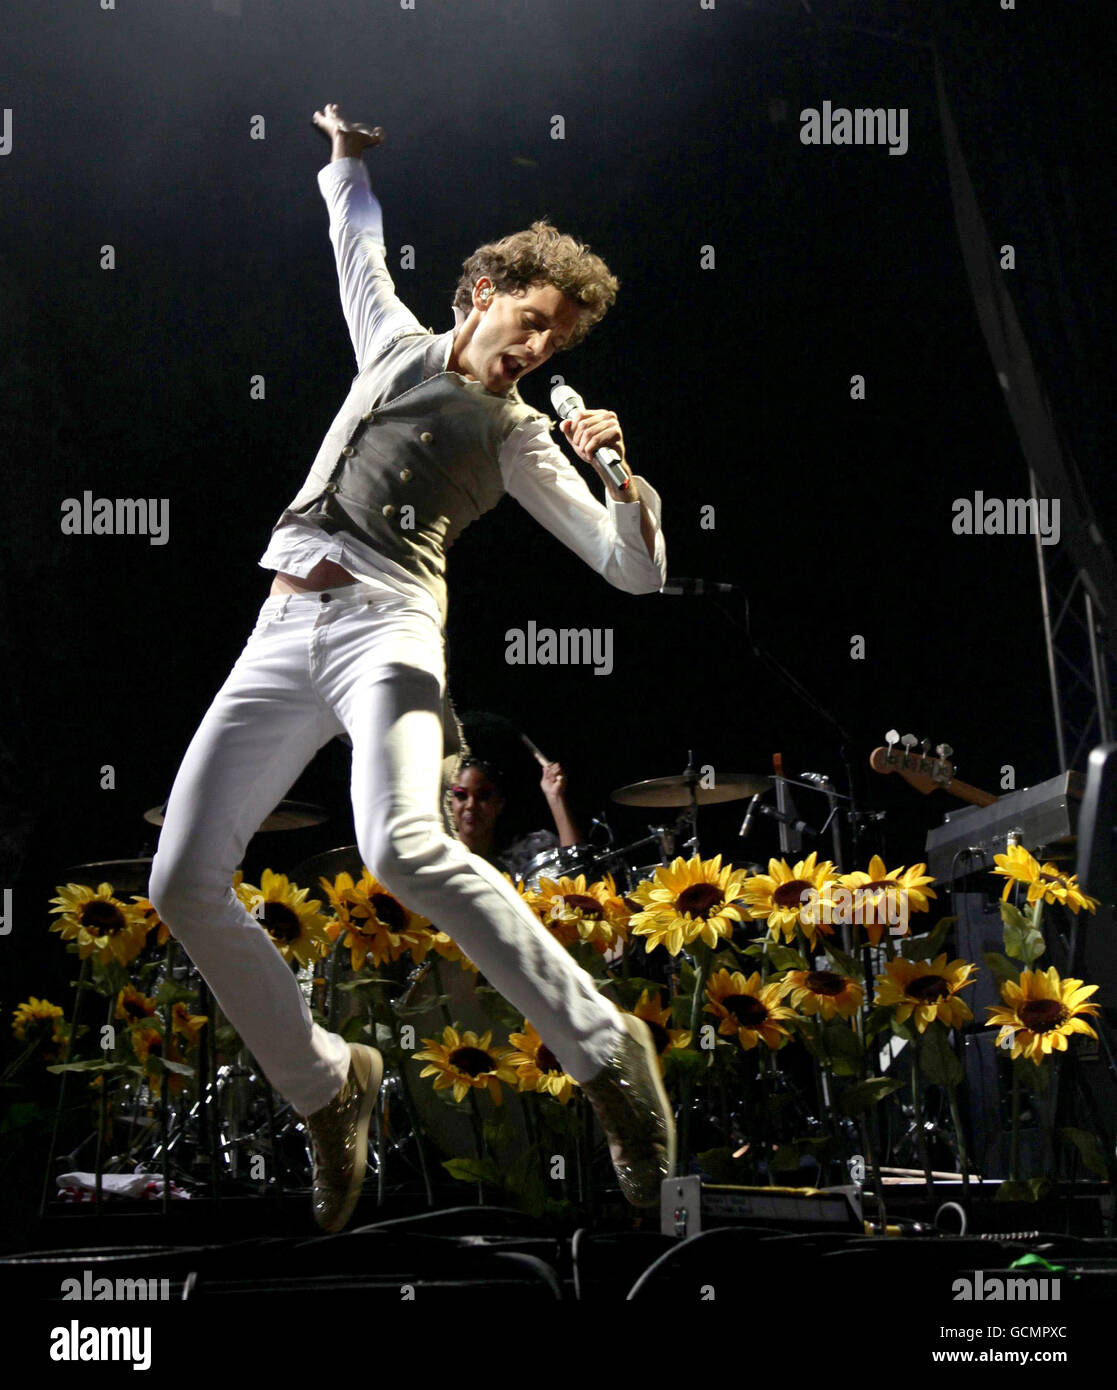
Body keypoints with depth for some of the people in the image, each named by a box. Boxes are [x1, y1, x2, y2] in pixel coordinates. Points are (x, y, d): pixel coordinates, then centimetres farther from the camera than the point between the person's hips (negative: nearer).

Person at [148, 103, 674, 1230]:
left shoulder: (522, 441, 14)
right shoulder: (396, 343, 24)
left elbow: (636, 570, 9)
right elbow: (358, 240, 45)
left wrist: (621, 474, -7)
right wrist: (348, 151, 44)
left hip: (386, 624, -5)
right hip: (281, 636, 5)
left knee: (404, 849, -34)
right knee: (183, 884, -7)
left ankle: (605, 1053, -29)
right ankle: (325, 1086, 8)